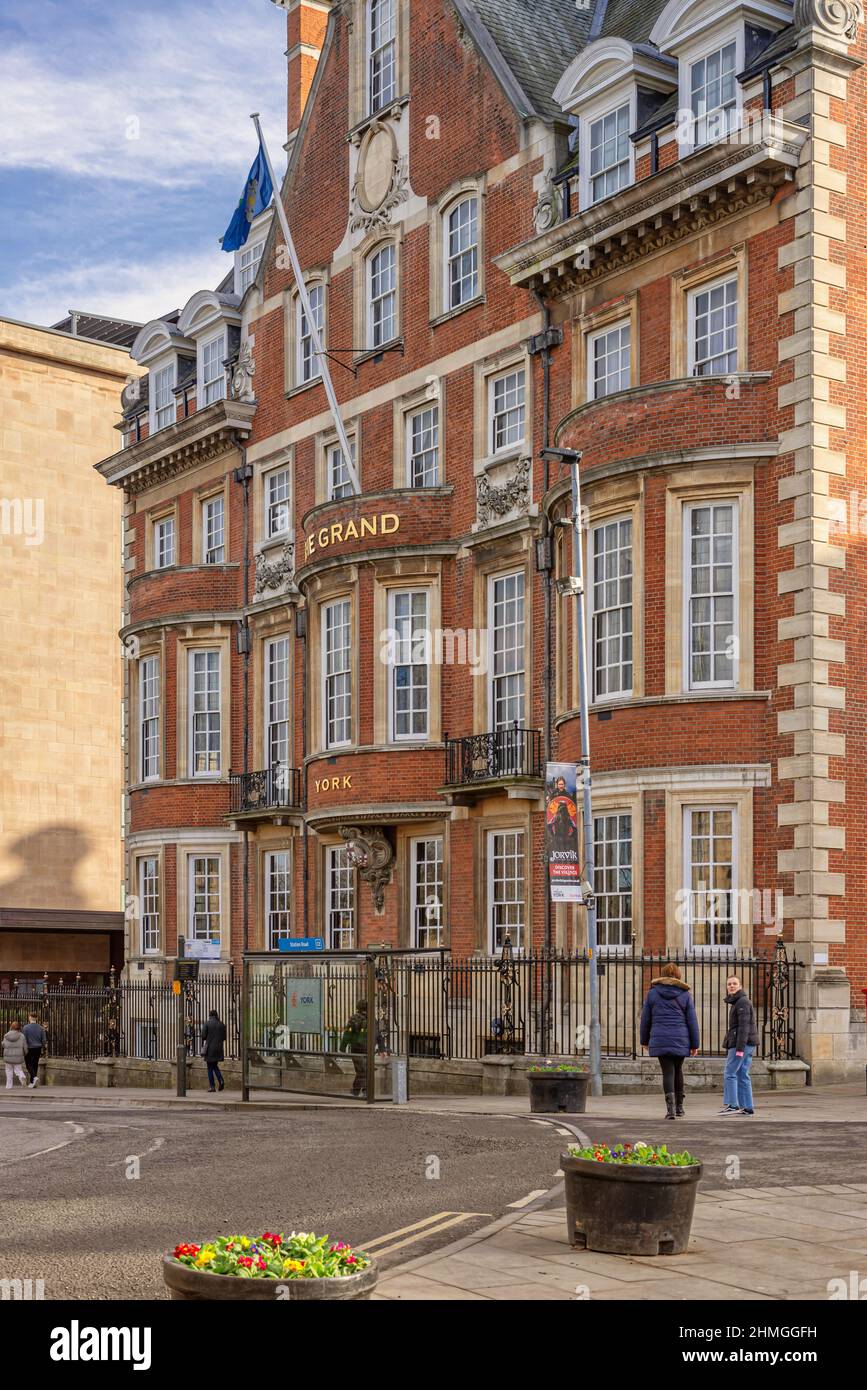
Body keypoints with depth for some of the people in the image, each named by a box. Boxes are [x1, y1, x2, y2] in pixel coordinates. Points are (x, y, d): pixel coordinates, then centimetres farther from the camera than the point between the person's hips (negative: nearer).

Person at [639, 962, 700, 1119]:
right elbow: (692, 1021, 2)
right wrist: (694, 1044, 7)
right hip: (680, 1040, 1)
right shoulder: (685, 994, 3)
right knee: (678, 1070, 19)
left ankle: (671, 1108, -14)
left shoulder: (652, 993, 4)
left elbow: (645, 1018, 7)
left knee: (668, 1072, 0)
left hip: (660, 1040, -1)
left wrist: (645, 1040, 18)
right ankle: (679, 1105, 25)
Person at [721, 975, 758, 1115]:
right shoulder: (735, 1002, 21)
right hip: (746, 1045, 10)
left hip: (742, 1043, -10)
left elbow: (744, 1026, -19)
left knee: (729, 1073, -10)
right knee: (742, 1076, 8)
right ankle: (747, 1107, 7)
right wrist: (730, 1049, 24)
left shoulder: (742, 1002, -11)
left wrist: (740, 1048, -24)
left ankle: (732, 1105, -11)